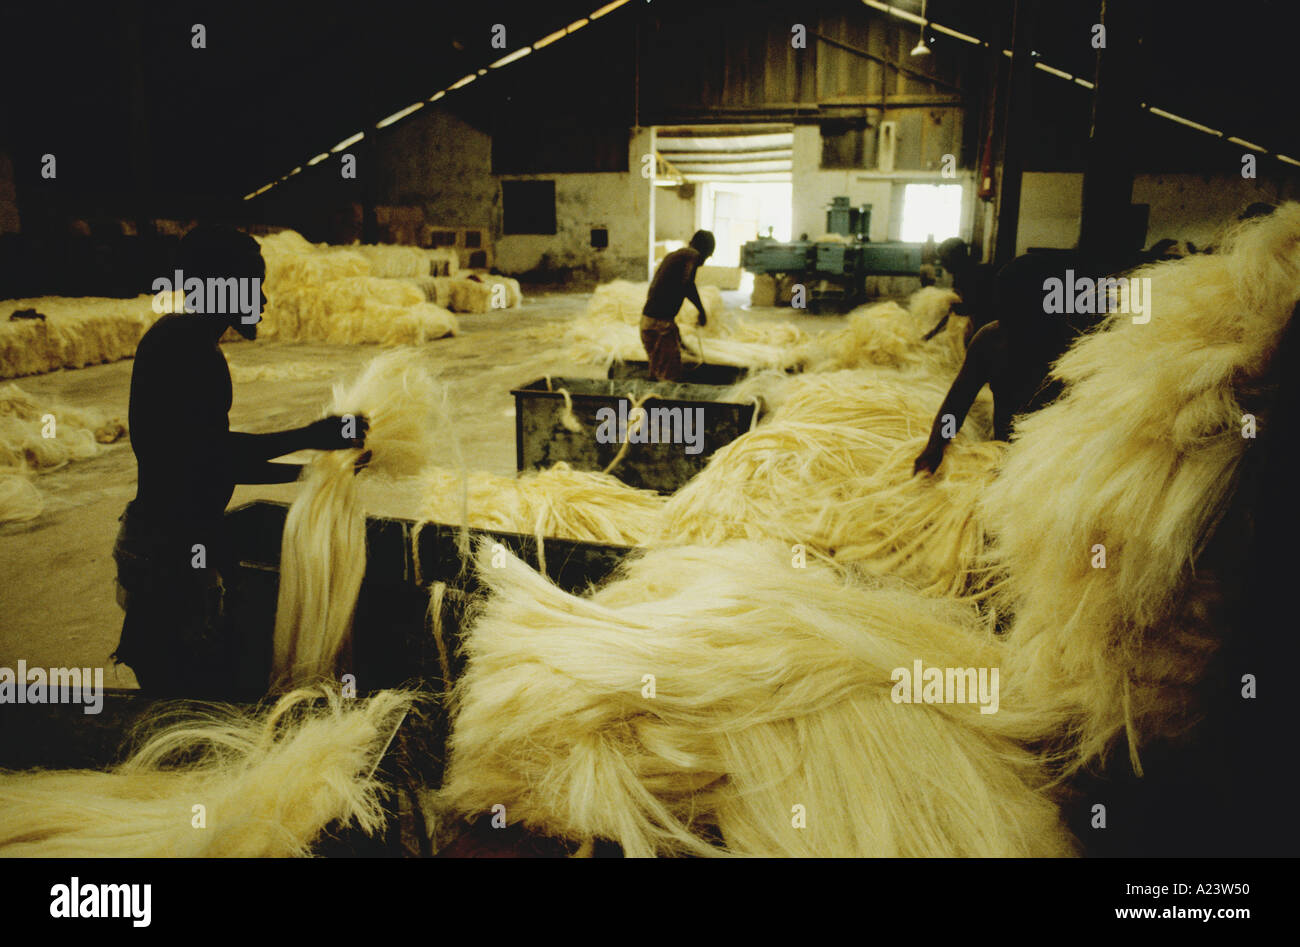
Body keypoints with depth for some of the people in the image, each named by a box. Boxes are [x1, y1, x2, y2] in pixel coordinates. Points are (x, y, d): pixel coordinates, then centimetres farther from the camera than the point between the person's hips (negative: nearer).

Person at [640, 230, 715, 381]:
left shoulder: (673, 255, 23)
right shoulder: (694, 255, -4)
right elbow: (687, 284, -21)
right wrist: (702, 310, -8)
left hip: (647, 318, 9)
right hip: (661, 322, -9)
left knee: (656, 370, 19)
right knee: (670, 374, -6)